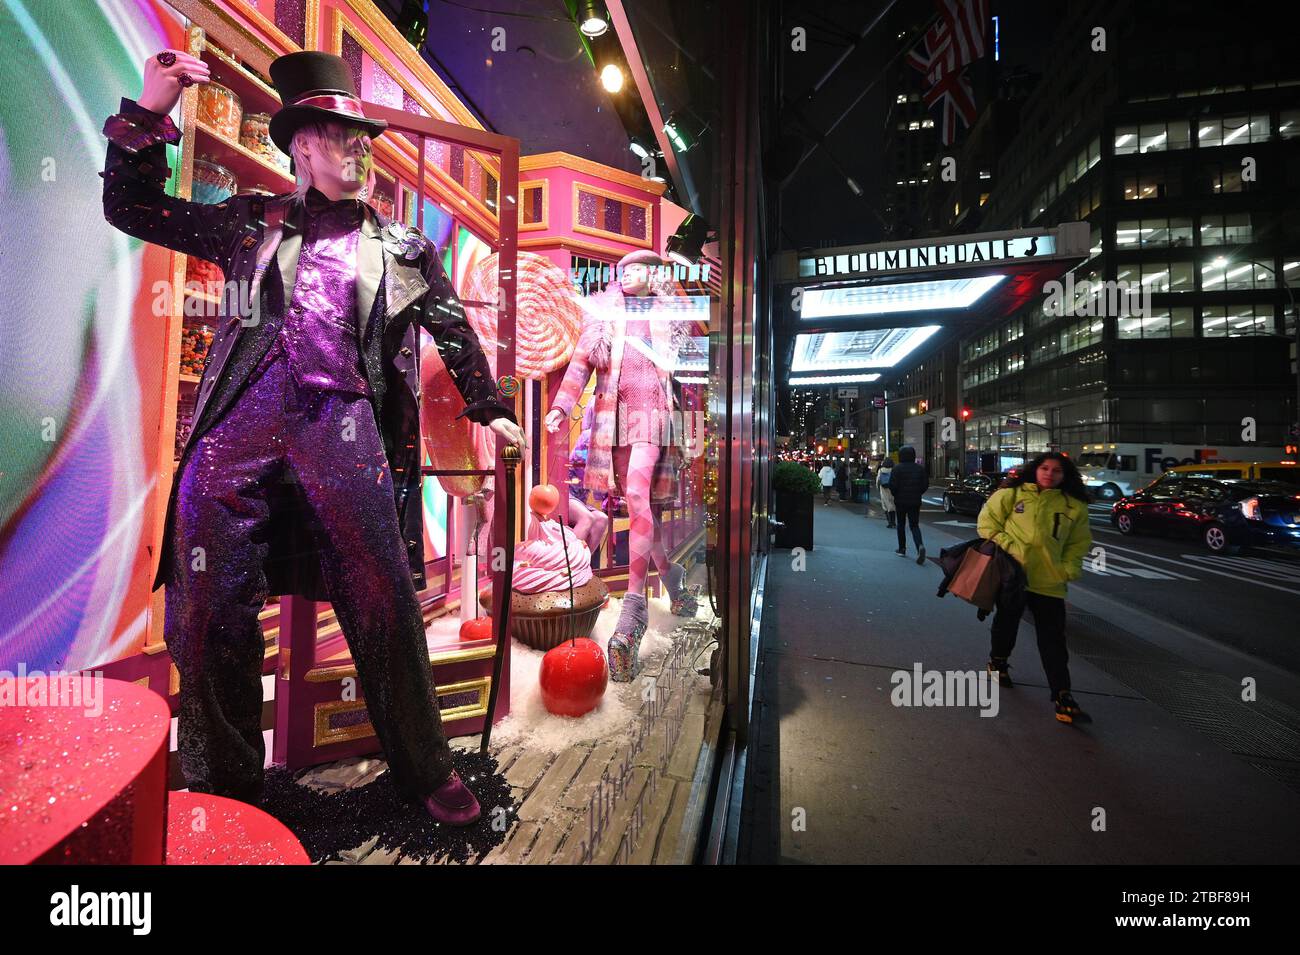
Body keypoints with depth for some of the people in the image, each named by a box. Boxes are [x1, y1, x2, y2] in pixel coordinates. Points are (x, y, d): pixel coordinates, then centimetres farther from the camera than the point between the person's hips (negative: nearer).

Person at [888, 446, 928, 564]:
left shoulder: (896, 468, -10)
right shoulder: (920, 468, 2)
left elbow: (892, 485, -15)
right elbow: (926, 484, 2)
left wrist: (896, 495, 2)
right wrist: (917, 494, 15)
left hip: (900, 501, -2)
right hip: (915, 501, 3)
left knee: (901, 525, 12)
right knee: (915, 525, 6)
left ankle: (902, 549, 19)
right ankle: (920, 546, -18)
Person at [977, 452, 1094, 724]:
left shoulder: (1074, 506, 4)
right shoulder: (1012, 494, -3)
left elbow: (1078, 544, 10)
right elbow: (987, 520, 1)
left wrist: (1068, 570, -3)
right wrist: (1005, 545, -11)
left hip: (1049, 582, 2)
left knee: (1053, 641, 0)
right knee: (1006, 624, 13)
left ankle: (1062, 696, 8)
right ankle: (998, 662, 39)